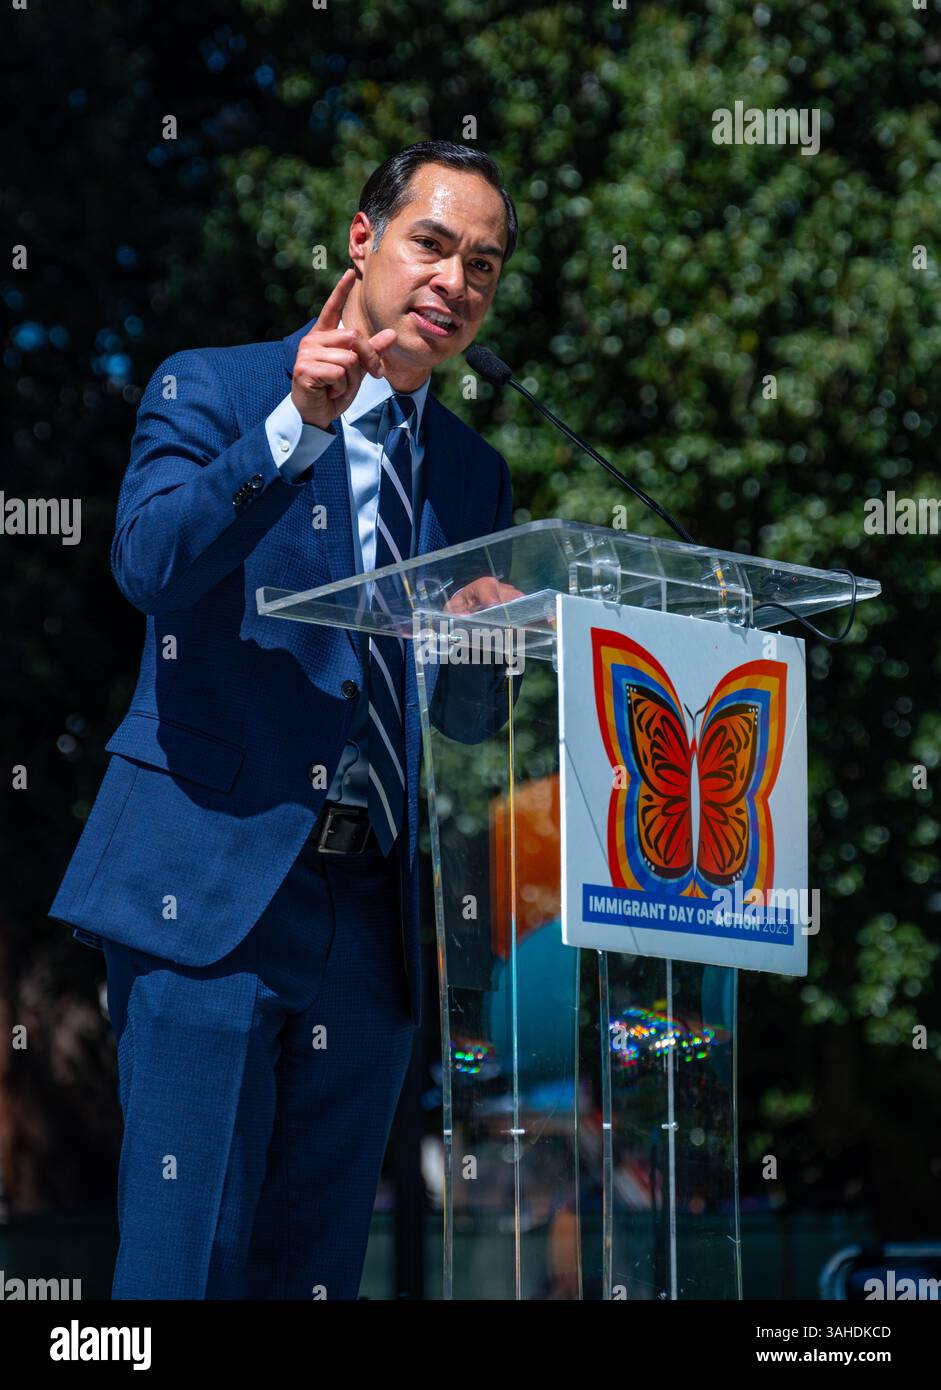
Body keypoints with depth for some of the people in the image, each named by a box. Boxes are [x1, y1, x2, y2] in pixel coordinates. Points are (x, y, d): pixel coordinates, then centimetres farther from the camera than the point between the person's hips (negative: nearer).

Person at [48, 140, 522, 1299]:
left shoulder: (473, 476, 18)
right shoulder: (209, 390, 4)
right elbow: (149, 565, -15)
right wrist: (297, 426, -24)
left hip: (373, 916, 5)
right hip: (215, 894, -5)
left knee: (315, 1270, 6)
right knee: (185, 1259, -9)